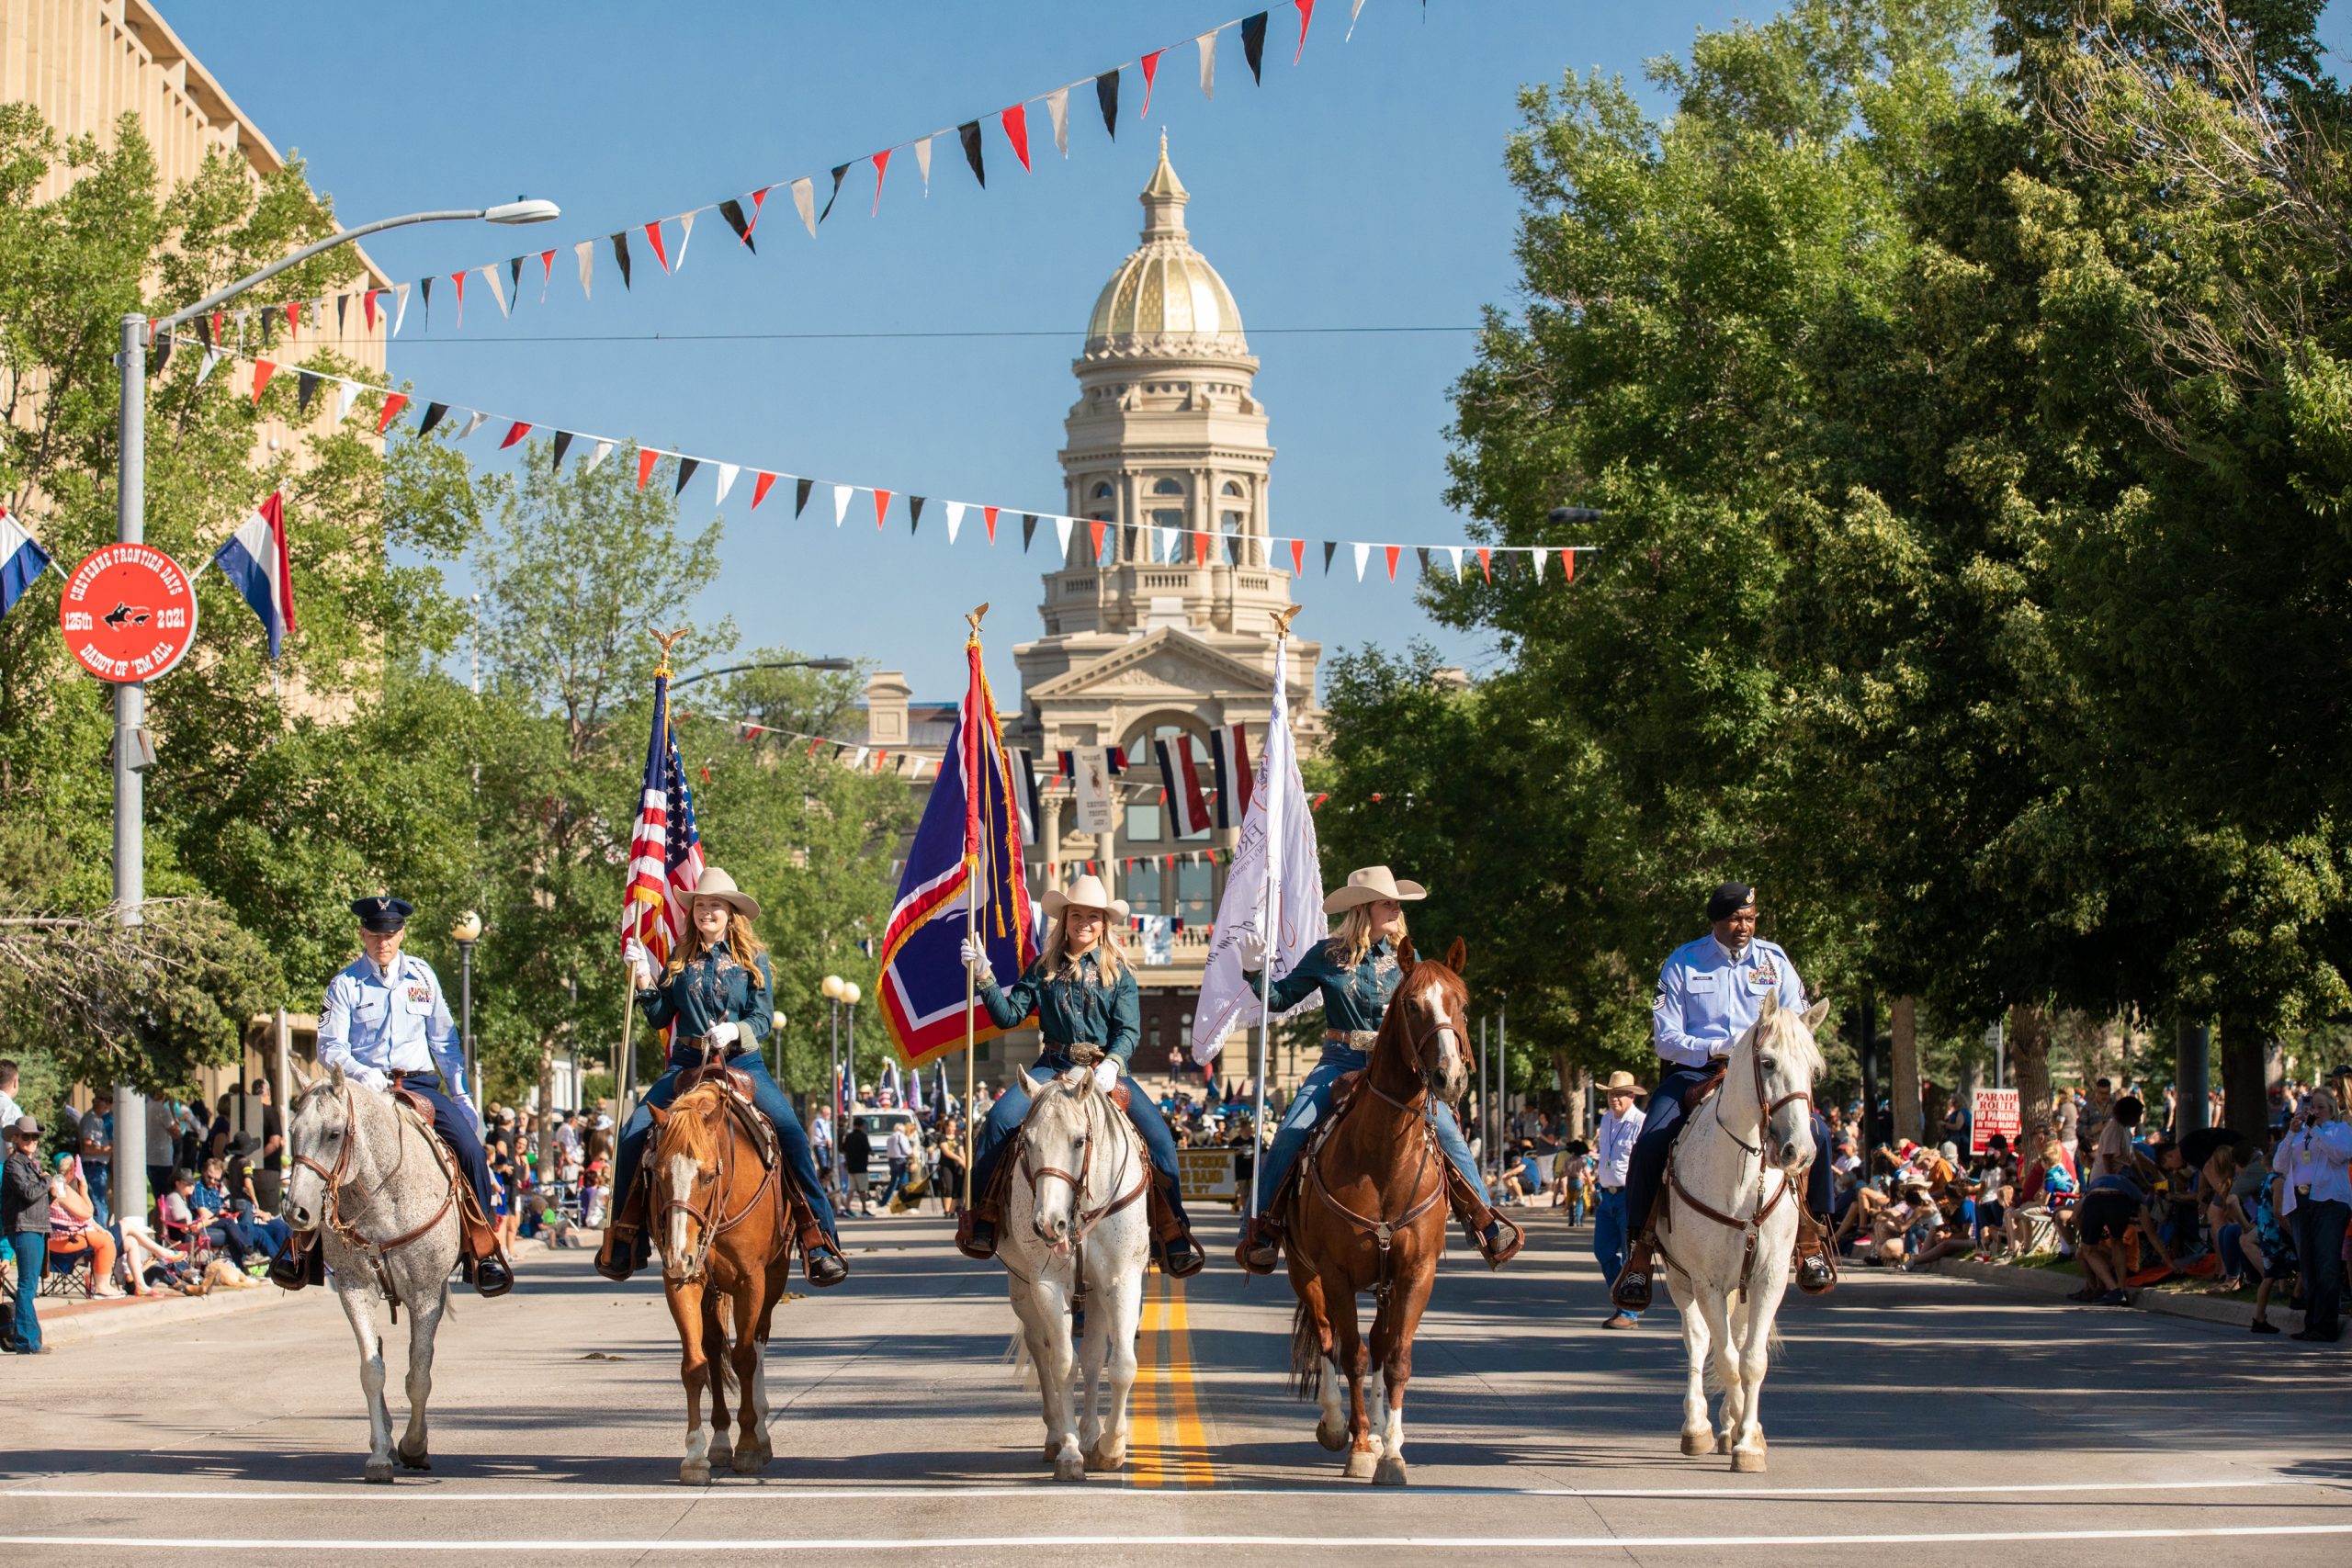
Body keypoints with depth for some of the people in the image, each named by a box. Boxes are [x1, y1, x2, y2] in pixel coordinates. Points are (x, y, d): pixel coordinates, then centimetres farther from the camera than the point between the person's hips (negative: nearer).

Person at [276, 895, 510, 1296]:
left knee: (471, 1149, -17)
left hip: (419, 1084, 2)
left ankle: (484, 1253, -6)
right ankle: (300, 1247, -9)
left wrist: (461, 1096, 8)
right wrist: (362, 1073, -24)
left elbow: (444, 1042, 14)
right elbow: (329, 1047, -5)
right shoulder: (346, 983, 0)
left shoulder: (422, 975, 8)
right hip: (365, 1087, -2)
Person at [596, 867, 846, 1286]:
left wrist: (734, 1031, -23)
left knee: (792, 1135, -24)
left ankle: (819, 1241, -21)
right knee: (633, 1135, -18)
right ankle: (622, 1240, -4)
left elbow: (764, 1020, -3)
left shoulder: (752, 959, 5)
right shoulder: (681, 960, 13)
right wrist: (643, 975, 0)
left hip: (742, 1063, -2)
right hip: (687, 1064, 2)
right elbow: (659, 1018, 12)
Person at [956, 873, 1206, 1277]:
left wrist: (1111, 1065, -23)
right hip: (1054, 1066, 1)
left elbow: (1129, 1029, -3)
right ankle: (982, 1217, -19)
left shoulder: (1118, 972, 7)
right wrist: (984, 976, -7)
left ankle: (1173, 1235, -10)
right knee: (1000, 1118, -27)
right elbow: (1008, 1015, 7)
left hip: (1105, 1068, -1)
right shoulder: (1044, 970, 12)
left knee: (1159, 1136, -21)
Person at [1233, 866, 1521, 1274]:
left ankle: (1485, 1219, -7)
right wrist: (1254, 971, -10)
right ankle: (1265, 1223, -8)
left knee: (1447, 1130, -18)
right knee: (1291, 1132, -21)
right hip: (1341, 1064, -1)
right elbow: (1282, 998, 6)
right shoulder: (1327, 956, 3)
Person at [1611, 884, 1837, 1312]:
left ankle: (1809, 1237, -2)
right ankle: (1641, 1253, -10)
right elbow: (1665, 1038, -1)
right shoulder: (1683, 963, 2)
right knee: (1650, 1144, -25)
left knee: (1815, 1132, -22)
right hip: (1695, 1071, -1)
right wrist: (1717, 1049, -17)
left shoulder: (1774, 960, 7)